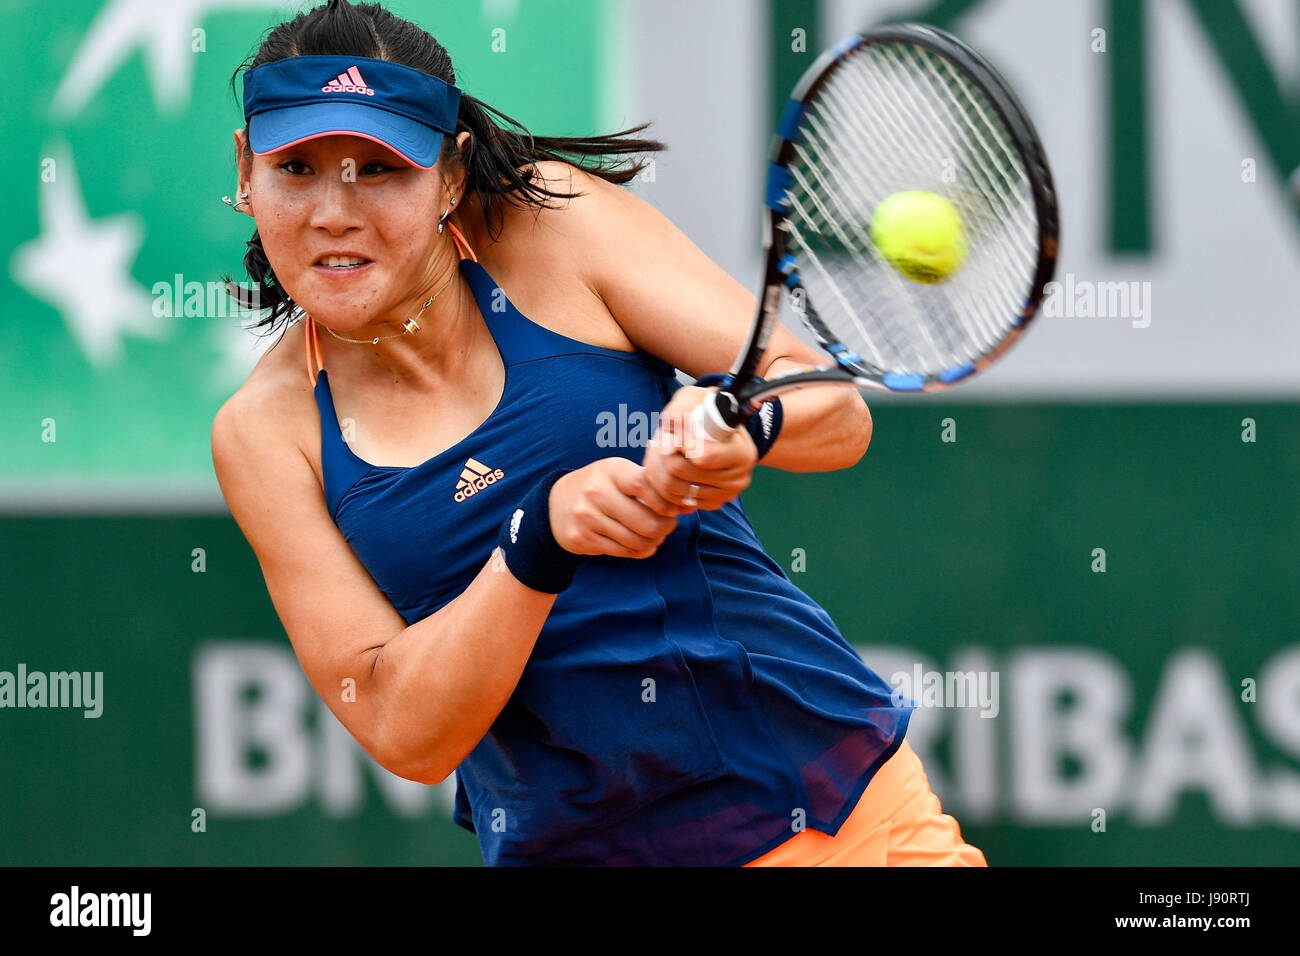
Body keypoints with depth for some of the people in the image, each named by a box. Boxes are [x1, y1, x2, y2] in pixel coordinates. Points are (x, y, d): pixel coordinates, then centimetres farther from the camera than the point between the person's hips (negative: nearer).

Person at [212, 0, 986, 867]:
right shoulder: (266, 432, -5)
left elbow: (840, 414, -10)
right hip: (562, 847, 2)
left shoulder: (554, 222, -8)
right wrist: (540, 540, -26)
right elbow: (401, 733, -12)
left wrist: (747, 420, -32)